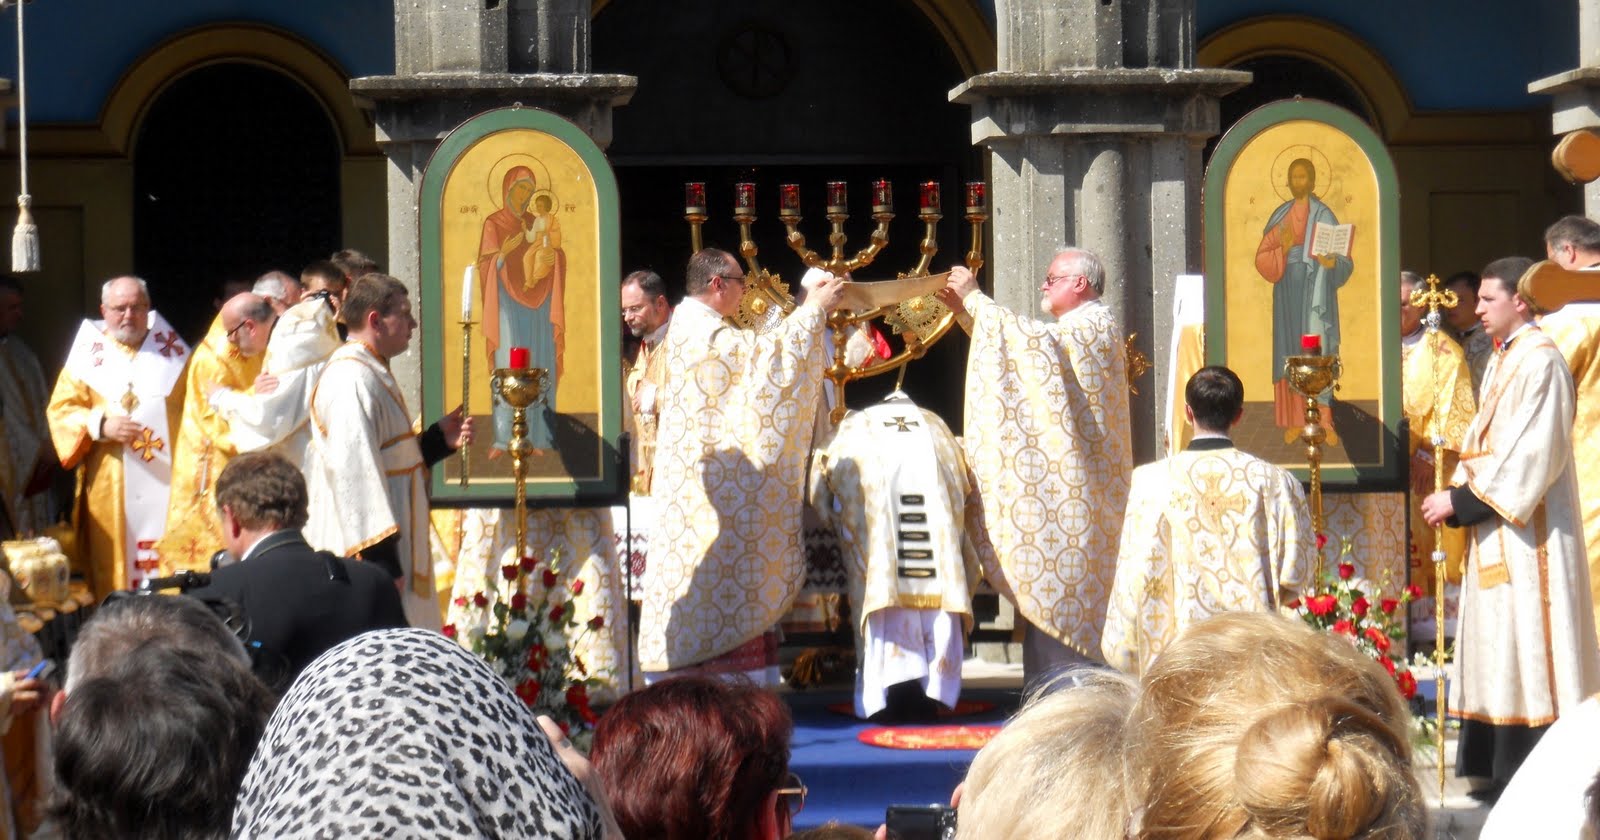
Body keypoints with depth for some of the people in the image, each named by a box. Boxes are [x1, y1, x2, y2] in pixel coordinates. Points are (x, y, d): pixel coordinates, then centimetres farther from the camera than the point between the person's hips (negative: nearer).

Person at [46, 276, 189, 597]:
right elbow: (60, 411, 3)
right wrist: (100, 426, -14)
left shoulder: (173, 350, 11)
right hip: (110, 488, -1)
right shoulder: (87, 355, 7)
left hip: (168, 483, 1)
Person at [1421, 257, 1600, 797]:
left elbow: (1533, 453, -20)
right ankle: (1502, 768, 14)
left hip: (1527, 533, -9)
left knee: (1526, 646, -7)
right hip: (1496, 525, 9)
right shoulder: (1503, 360, 15)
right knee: (1499, 646, 10)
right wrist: (1458, 496, 3)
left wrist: (1461, 499, -17)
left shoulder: (1540, 361, -14)